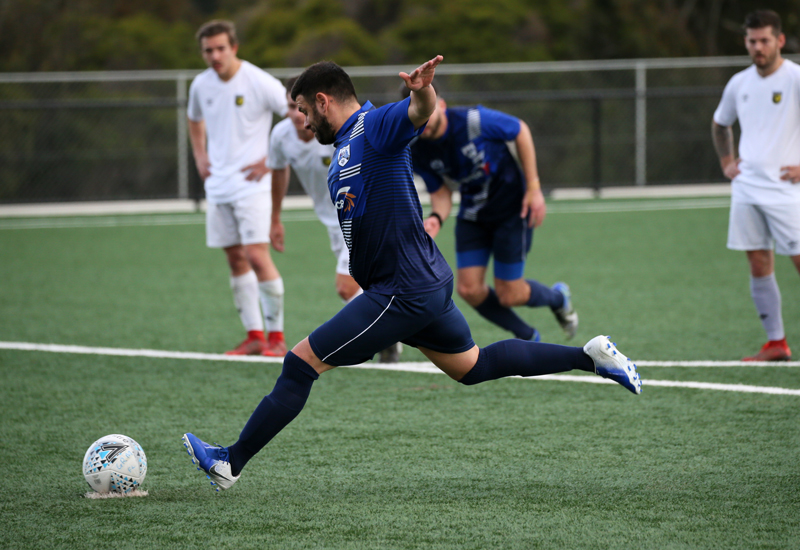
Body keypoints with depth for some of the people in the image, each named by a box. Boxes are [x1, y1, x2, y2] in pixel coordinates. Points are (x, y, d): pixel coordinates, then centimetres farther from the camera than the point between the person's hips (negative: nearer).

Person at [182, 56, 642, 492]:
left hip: (403, 293, -11)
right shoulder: (345, 148, 17)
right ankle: (590, 355, 25)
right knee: (473, 367, 23)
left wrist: (423, 91, -56)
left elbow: (421, 113, -36)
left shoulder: (376, 126, -13)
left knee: (301, 364, -6)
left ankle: (231, 464, 1)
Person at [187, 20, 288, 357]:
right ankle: (254, 336, 14)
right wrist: (200, 157, 14)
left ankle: (276, 336, -6)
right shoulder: (201, 85, 6)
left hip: (251, 184, -6)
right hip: (218, 186, 6)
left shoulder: (259, 83, -12)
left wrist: (271, 160, -10)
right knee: (235, 260, 7)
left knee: (257, 256, -14)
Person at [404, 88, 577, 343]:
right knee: (469, 289, -6)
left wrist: (533, 188, -12)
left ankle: (557, 298, 32)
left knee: (508, 295, -4)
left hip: (513, 207, -5)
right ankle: (527, 337, 20)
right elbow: (441, 192, 0)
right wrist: (436, 219, -25)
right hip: (473, 214, 5)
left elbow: (521, 130, -12)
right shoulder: (417, 153, -12)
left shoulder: (474, 120, -28)